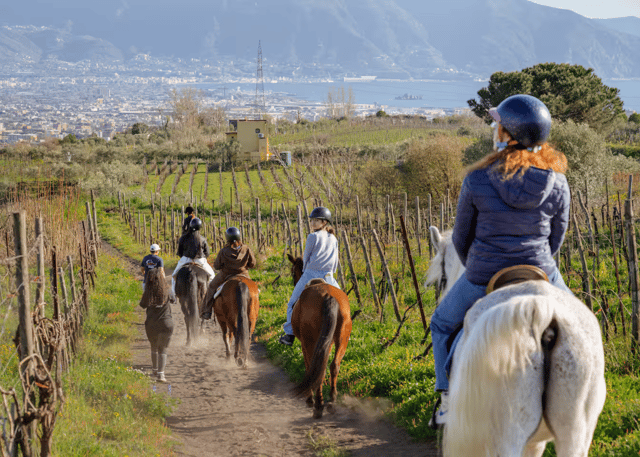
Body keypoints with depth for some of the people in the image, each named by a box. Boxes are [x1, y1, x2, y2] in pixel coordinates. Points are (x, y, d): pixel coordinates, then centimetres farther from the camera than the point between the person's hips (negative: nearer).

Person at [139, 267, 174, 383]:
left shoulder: (148, 292, -8)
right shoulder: (166, 291, -9)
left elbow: (142, 305, 5)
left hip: (151, 324, 1)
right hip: (166, 324, -1)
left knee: (154, 347, 22)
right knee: (163, 349, 6)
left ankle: (155, 369, 35)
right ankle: (161, 373, -6)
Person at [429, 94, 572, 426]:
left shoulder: (477, 181, -12)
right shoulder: (557, 183, -7)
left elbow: (461, 239, -1)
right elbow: (556, 238, 4)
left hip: (483, 279, -1)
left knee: (442, 324, 25)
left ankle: (448, 398, 16)